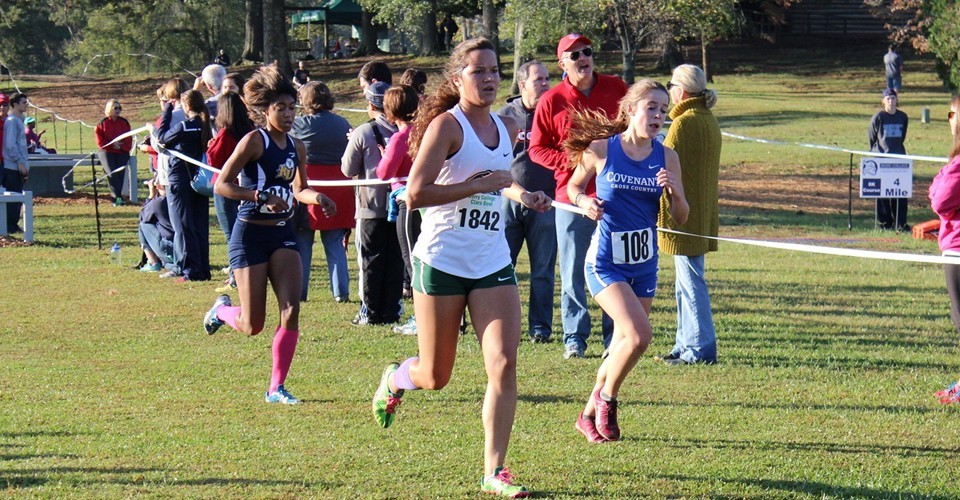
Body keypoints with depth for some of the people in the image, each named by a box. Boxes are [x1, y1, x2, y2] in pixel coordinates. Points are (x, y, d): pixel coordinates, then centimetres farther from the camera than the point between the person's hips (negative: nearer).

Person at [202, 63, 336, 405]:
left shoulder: (296, 147, 7)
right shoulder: (254, 141, -12)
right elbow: (221, 185, -15)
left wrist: (317, 198, 1)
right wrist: (262, 196, -25)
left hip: (283, 234, 5)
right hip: (250, 235, -5)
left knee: (290, 310, -10)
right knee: (252, 326, -1)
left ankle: (276, 388, -1)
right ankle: (222, 310, 34)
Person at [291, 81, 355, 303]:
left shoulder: (301, 124, -9)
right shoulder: (343, 124, 4)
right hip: (338, 189, 4)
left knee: (302, 244, 6)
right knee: (335, 244, 8)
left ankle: (298, 291, 7)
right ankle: (341, 291, 3)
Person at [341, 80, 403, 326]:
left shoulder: (362, 133, -9)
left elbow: (348, 170, -3)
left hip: (371, 206, -3)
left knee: (370, 259, 3)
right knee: (395, 258, 8)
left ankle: (370, 312, 3)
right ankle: (392, 310, 9)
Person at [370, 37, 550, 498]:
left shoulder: (507, 129, 9)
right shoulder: (446, 125, -12)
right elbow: (415, 194, -21)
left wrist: (517, 193, 10)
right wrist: (478, 185, -21)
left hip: (492, 264, 5)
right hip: (442, 262, -5)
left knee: (503, 364, -11)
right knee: (436, 377, 6)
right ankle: (394, 379, 43)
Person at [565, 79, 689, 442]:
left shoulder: (667, 157, 1)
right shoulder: (601, 150, -8)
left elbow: (681, 217, 5)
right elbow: (574, 185, 9)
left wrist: (675, 191, -15)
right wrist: (584, 201, -12)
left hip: (644, 264, 5)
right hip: (606, 262, -5)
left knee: (623, 346, 11)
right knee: (639, 335, -21)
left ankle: (589, 416, 31)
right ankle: (606, 399, 4)